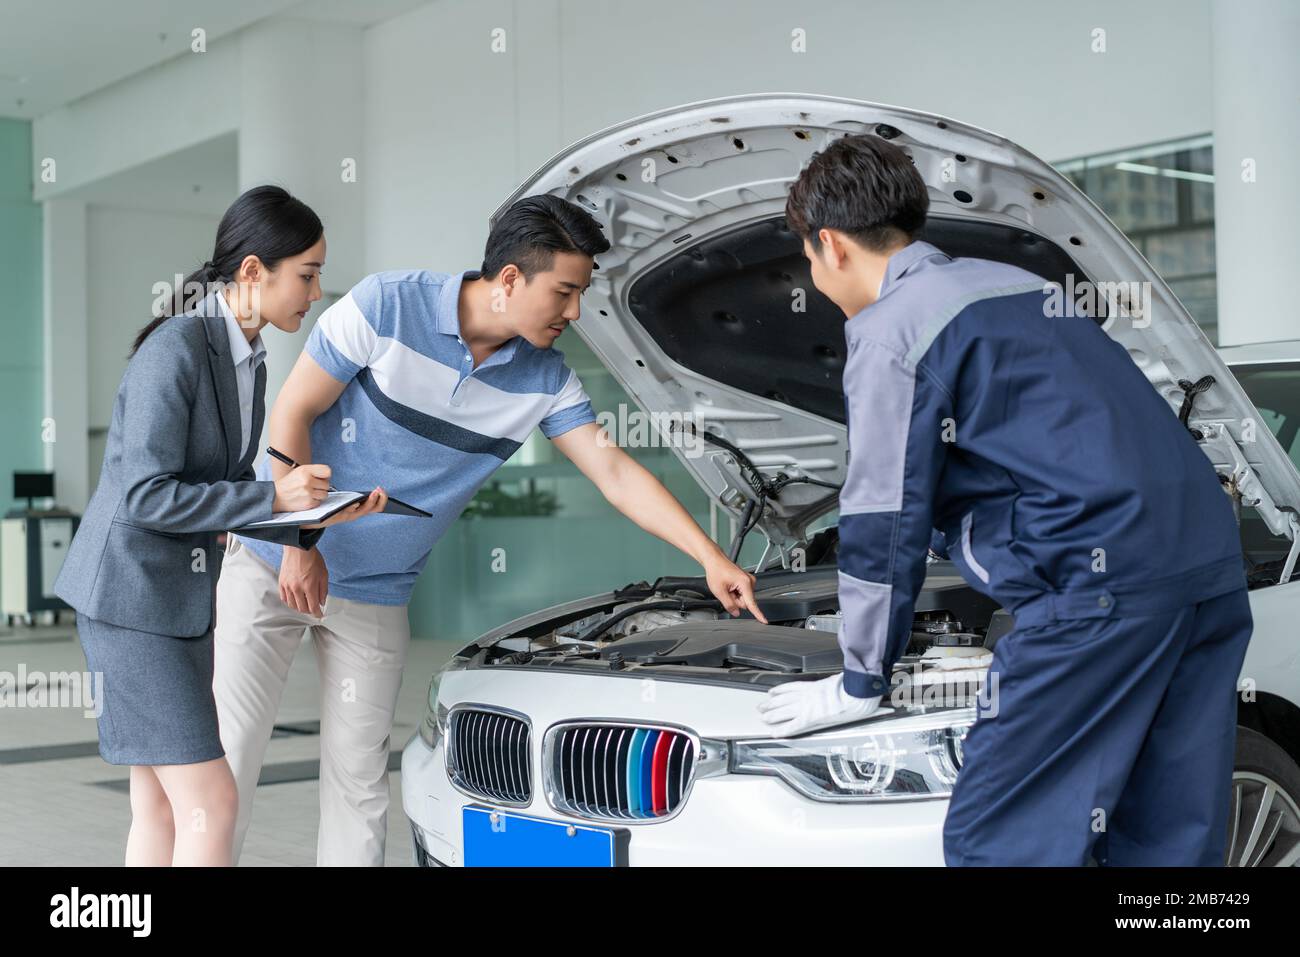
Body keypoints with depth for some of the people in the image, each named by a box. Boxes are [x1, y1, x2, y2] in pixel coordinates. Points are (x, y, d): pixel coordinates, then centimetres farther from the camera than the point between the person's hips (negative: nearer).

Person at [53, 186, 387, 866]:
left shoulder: (248, 360, 9)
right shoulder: (175, 349, -18)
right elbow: (145, 496, -21)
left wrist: (310, 517, -3)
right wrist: (272, 497, -20)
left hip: (183, 597, 9)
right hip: (128, 595, -9)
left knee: (161, 810, 10)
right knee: (210, 806, -9)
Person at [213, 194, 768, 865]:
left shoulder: (545, 380, -3)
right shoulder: (387, 306, -16)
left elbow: (617, 475, 0)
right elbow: (291, 415, -11)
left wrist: (713, 561, -7)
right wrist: (300, 544, -14)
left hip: (377, 594, 4)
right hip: (275, 563, -4)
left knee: (359, 775, 6)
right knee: (228, 750, -2)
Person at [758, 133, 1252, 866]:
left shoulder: (889, 331, -1)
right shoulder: (1015, 283, 26)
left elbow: (886, 524, 0)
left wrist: (861, 684, 12)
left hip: (1103, 579, -9)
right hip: (1213, 558, 9)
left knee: (997, 840, -3)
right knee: (1171, 842, 11)